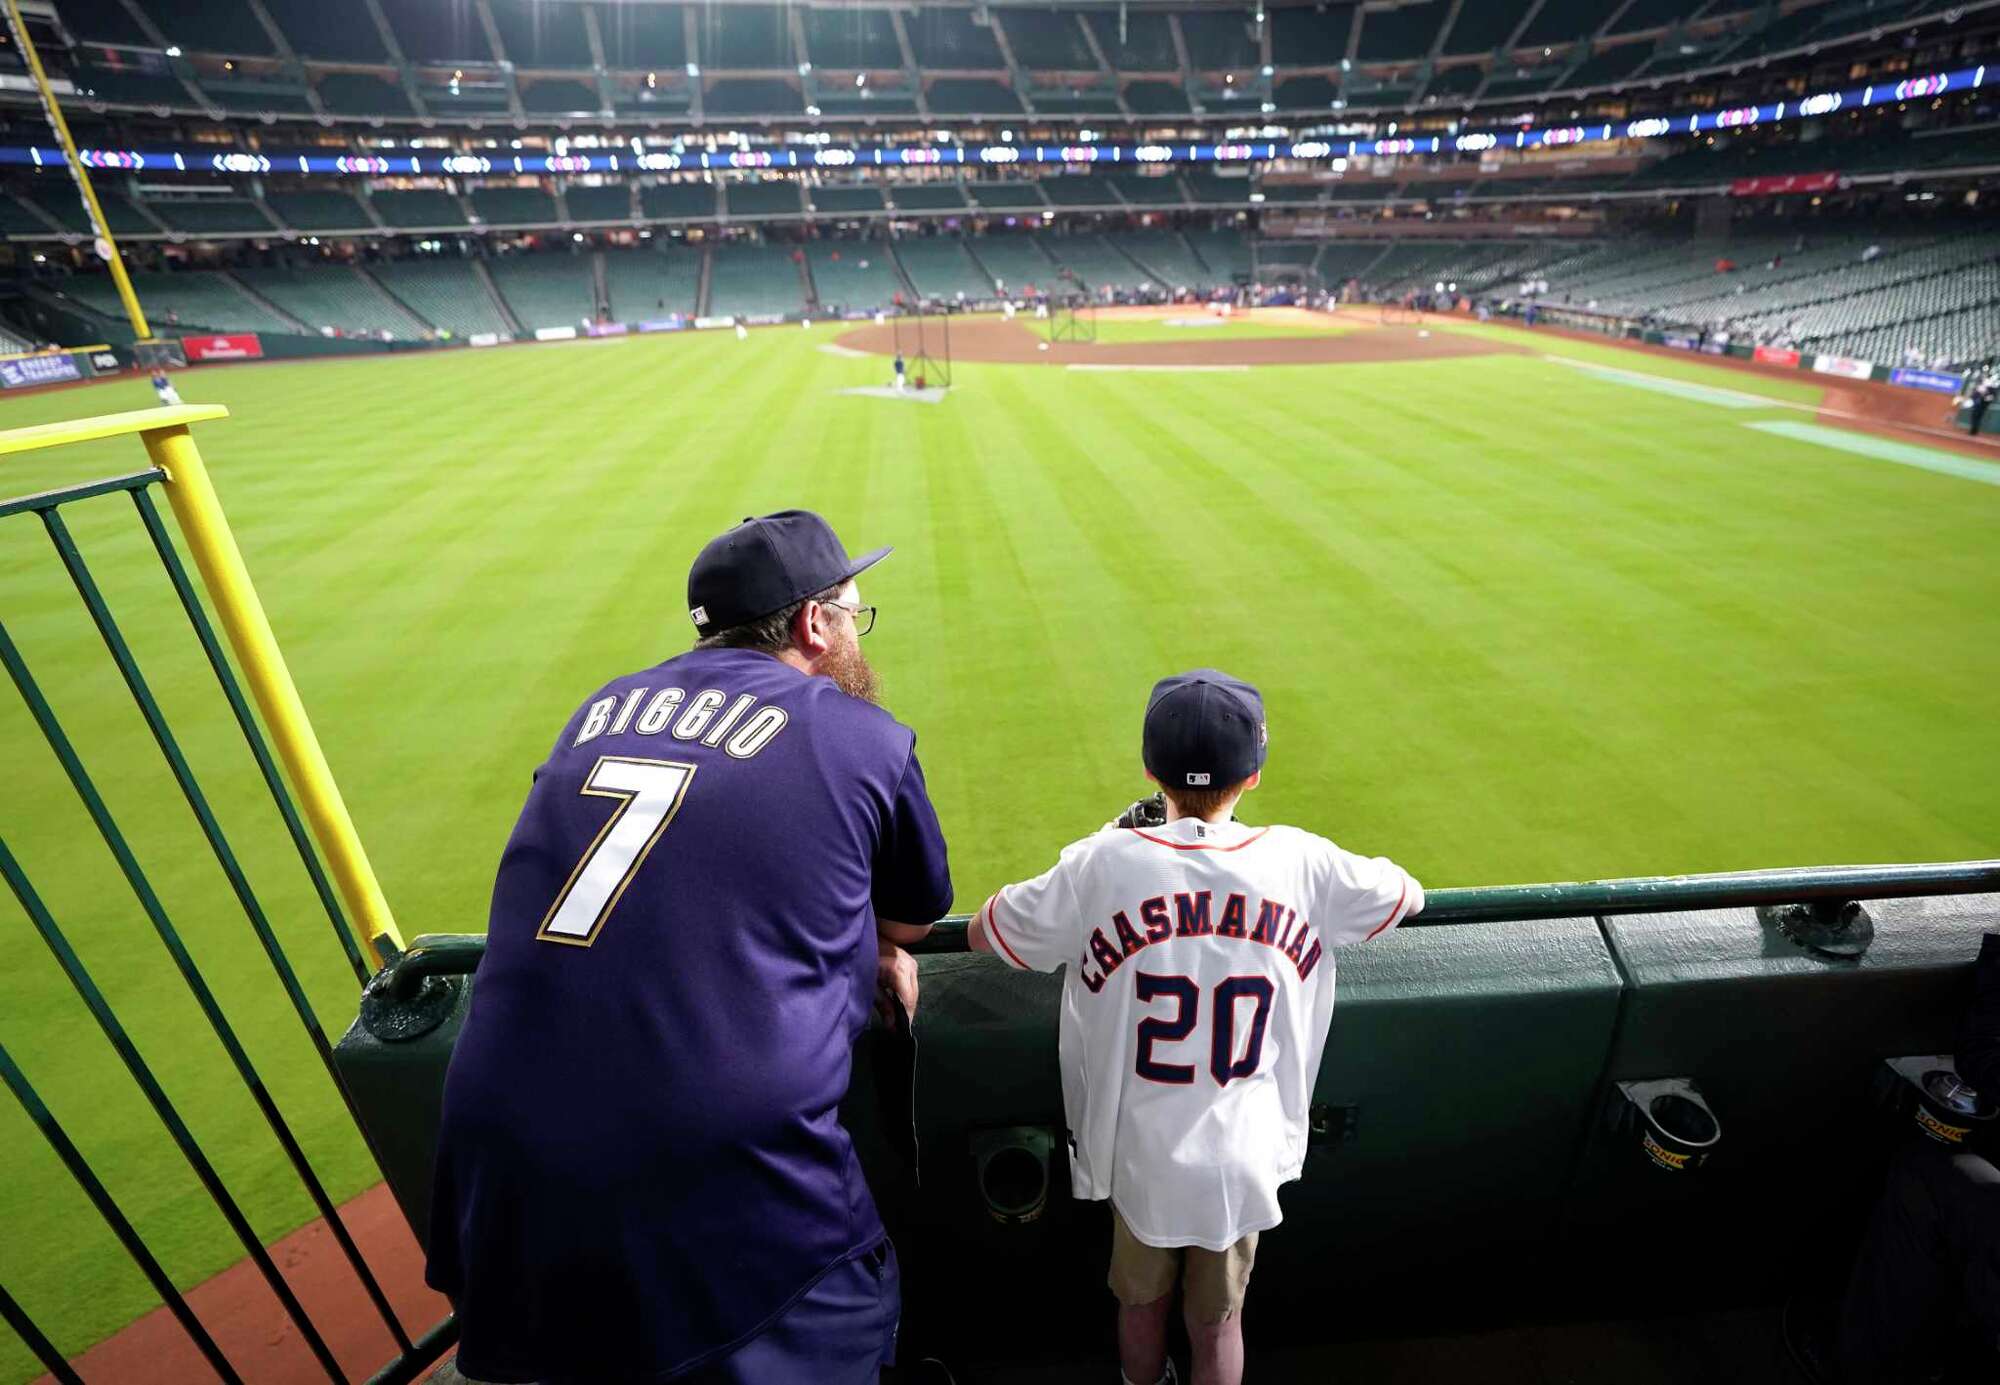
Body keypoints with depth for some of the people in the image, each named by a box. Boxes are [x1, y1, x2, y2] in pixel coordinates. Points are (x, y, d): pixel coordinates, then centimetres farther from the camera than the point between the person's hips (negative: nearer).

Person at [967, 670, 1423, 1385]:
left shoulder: (1103, 865, -19)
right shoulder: (1300, 862, -13)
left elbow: (979, 934, -5)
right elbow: (1409, 893, 6)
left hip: (1139, 1156, 0)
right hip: (1243, 1158, 0)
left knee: (1140, 1304, 28)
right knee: (1218, 1323, 24)